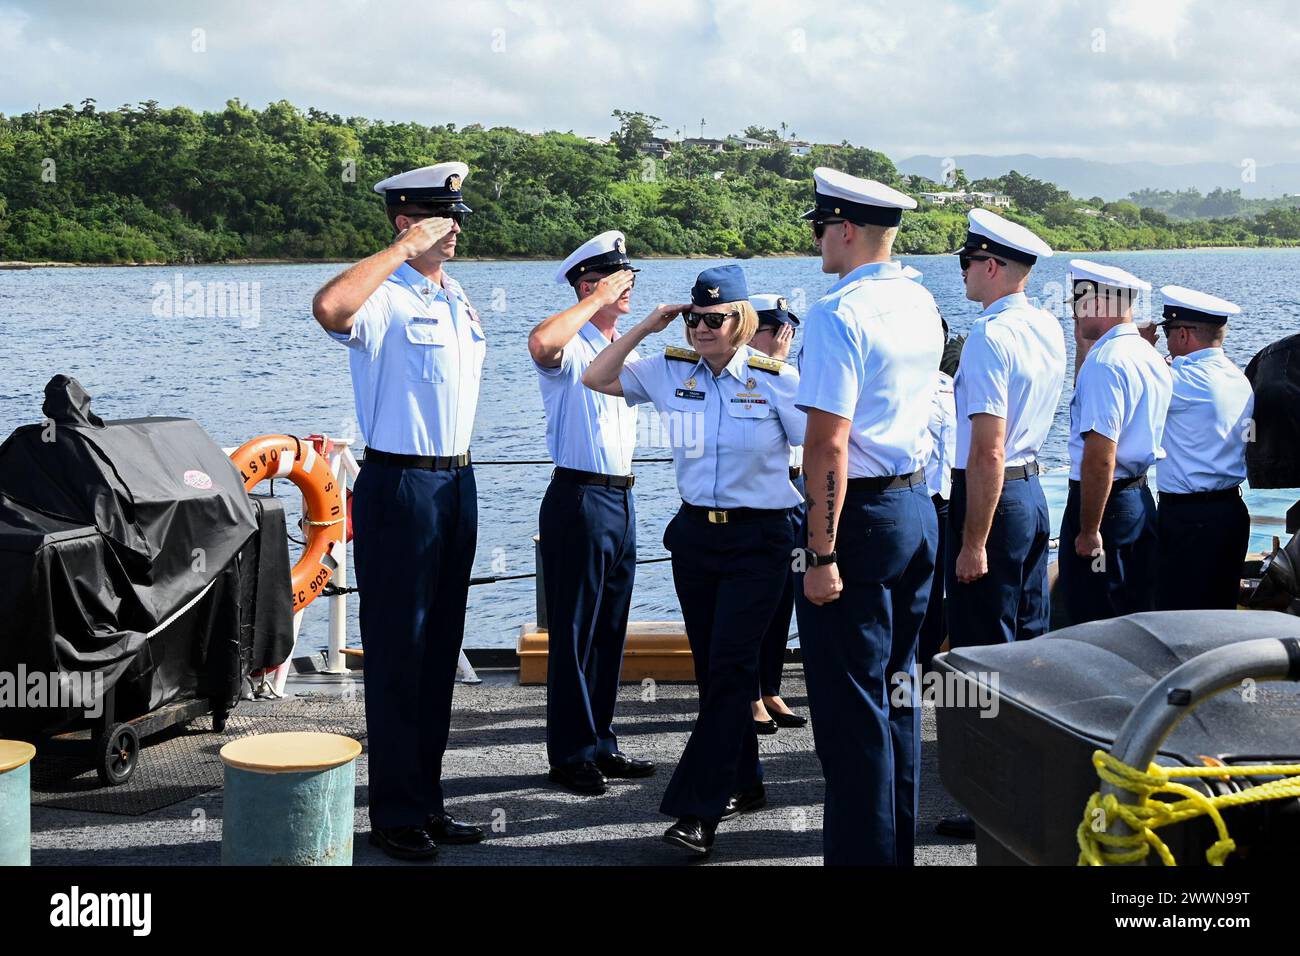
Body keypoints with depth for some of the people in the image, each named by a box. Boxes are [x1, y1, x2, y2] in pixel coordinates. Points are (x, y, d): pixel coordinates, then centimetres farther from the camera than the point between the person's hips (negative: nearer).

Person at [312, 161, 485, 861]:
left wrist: (457, 471, 18)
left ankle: (427, 799, 24)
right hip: (399, 487, -8)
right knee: (397, 653, -1)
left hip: (457, 483, 8)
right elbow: (330, 308, -36)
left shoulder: (456, 297, 13)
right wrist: (407, 248, -27)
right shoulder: (384, 297, -12)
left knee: (440, 651, 13)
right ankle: (395, 813, 8)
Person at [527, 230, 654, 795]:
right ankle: (571, 755, 5)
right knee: (573, 633, -2)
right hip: (578, 499, -8)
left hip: (620, 499, 8)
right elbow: (541, 343, -35)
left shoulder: (627, 349, 17)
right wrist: (597, 301, -24)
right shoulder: (570, 347, -10)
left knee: (610, 631, 13)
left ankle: (600, 744, 22)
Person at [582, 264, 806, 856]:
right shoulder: (671, 371, 3)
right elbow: (597, 379, 7)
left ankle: (698, 811, -10)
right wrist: (645, 328, -2)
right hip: (694, 534, 5)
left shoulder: (777, 379, -9)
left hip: (758, 540, -5)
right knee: (710, 668, 11)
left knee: (728, 668, -10)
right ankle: (744, 784, 28)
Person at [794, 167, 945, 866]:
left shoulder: (838, 313, -17)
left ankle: (861, 852, 5)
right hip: (918, 508, 9)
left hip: (859, 518, -9)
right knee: (896, 691, 18)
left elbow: (828, 445, -23)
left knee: (849, 709, -1)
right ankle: (897, 846, 28)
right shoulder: (921, 305, 10)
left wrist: (821, 554, -22)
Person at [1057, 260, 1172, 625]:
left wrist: (1088, 531, -21)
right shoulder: (1153, 358, 11)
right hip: (1143, 499, 9)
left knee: (1093, 624, -2)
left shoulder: (1104, 361, -18)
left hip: (1103, 499, -9)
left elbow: (1100, 455, -23)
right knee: (1137, 616, 15)